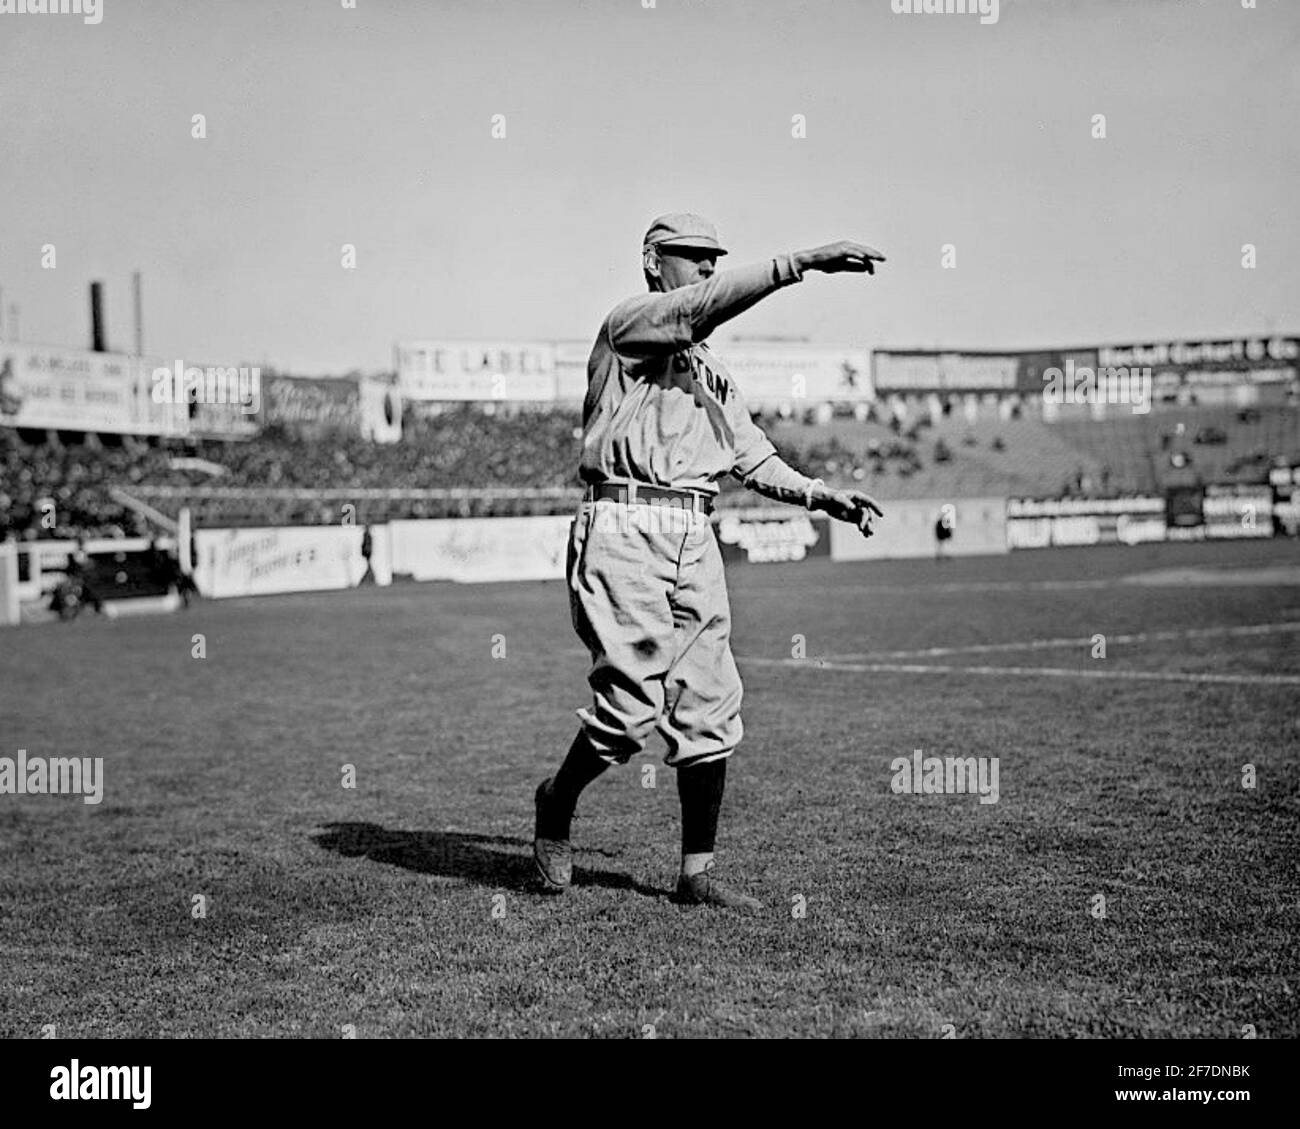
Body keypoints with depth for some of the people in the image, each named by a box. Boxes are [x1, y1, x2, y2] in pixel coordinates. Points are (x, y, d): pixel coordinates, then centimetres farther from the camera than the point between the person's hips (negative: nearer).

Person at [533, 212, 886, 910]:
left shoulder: (710, 368, 26)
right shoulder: (629, 324, 1)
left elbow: (753, 457, 22)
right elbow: (706, 305, -19)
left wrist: (824, 497, 8)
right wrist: (802, 262, -26)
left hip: (694, 537, 8)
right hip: (625, 530, -8)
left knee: (710, 705, 2)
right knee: (634, 701, -11)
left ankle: (697, 875, 9)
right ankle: (557, 801, 17)